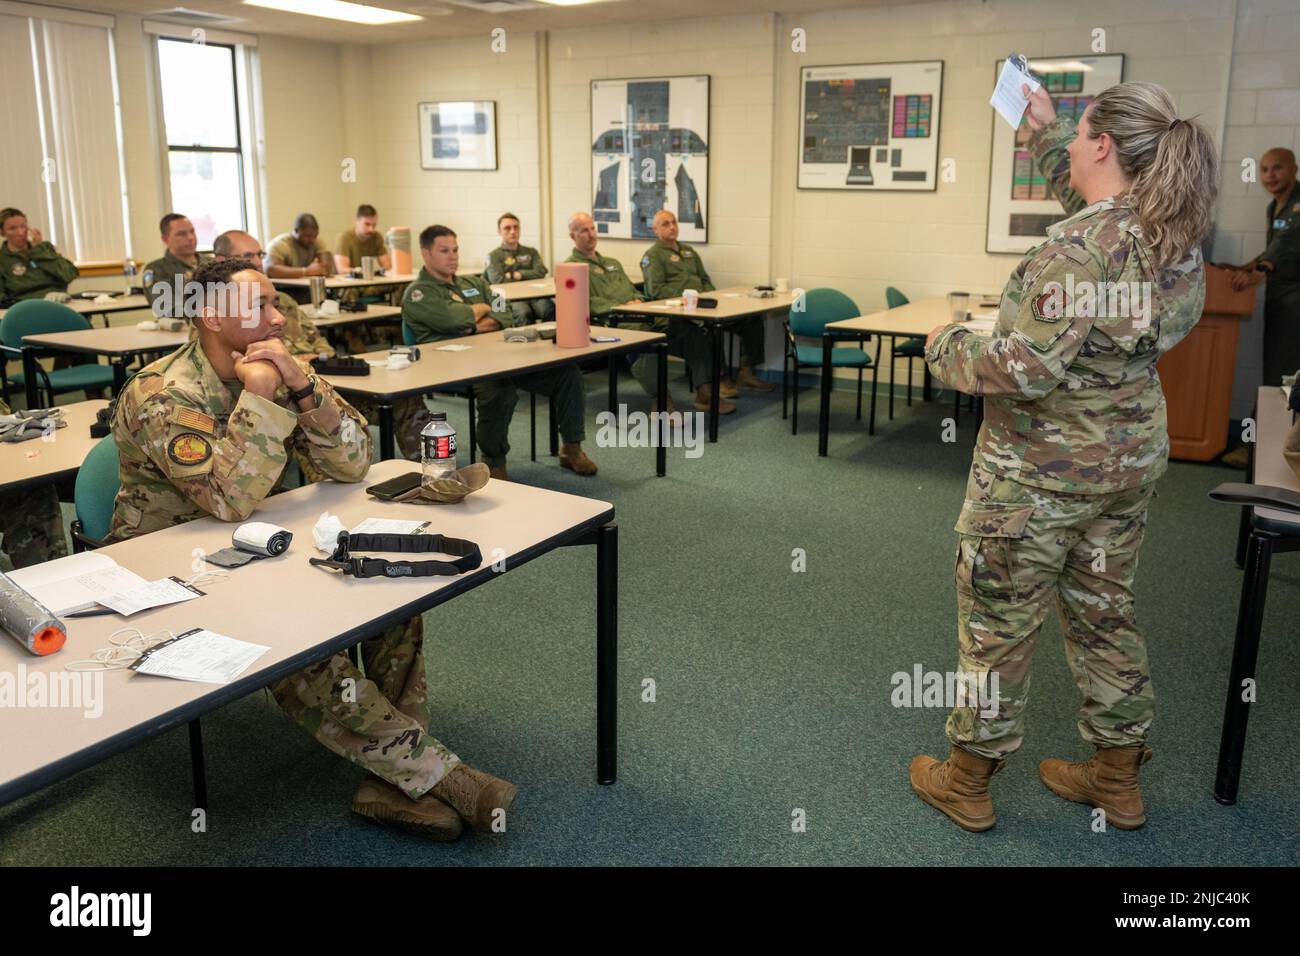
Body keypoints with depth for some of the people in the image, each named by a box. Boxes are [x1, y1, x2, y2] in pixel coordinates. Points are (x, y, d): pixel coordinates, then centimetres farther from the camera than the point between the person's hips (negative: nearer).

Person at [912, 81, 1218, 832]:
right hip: (1132, 458, 8)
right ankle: (1118, 778, 33)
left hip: (1040, 470, -8)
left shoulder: (1080, 246, -24)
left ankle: (968, 782, 23)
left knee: (997, 622, 7)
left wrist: (947, 347, -11)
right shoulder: (1177, 236, 4)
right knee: (1106, 611, 20)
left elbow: (1029, 368, -28)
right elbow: (1088, 199, 25)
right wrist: (1046, 131, 29)